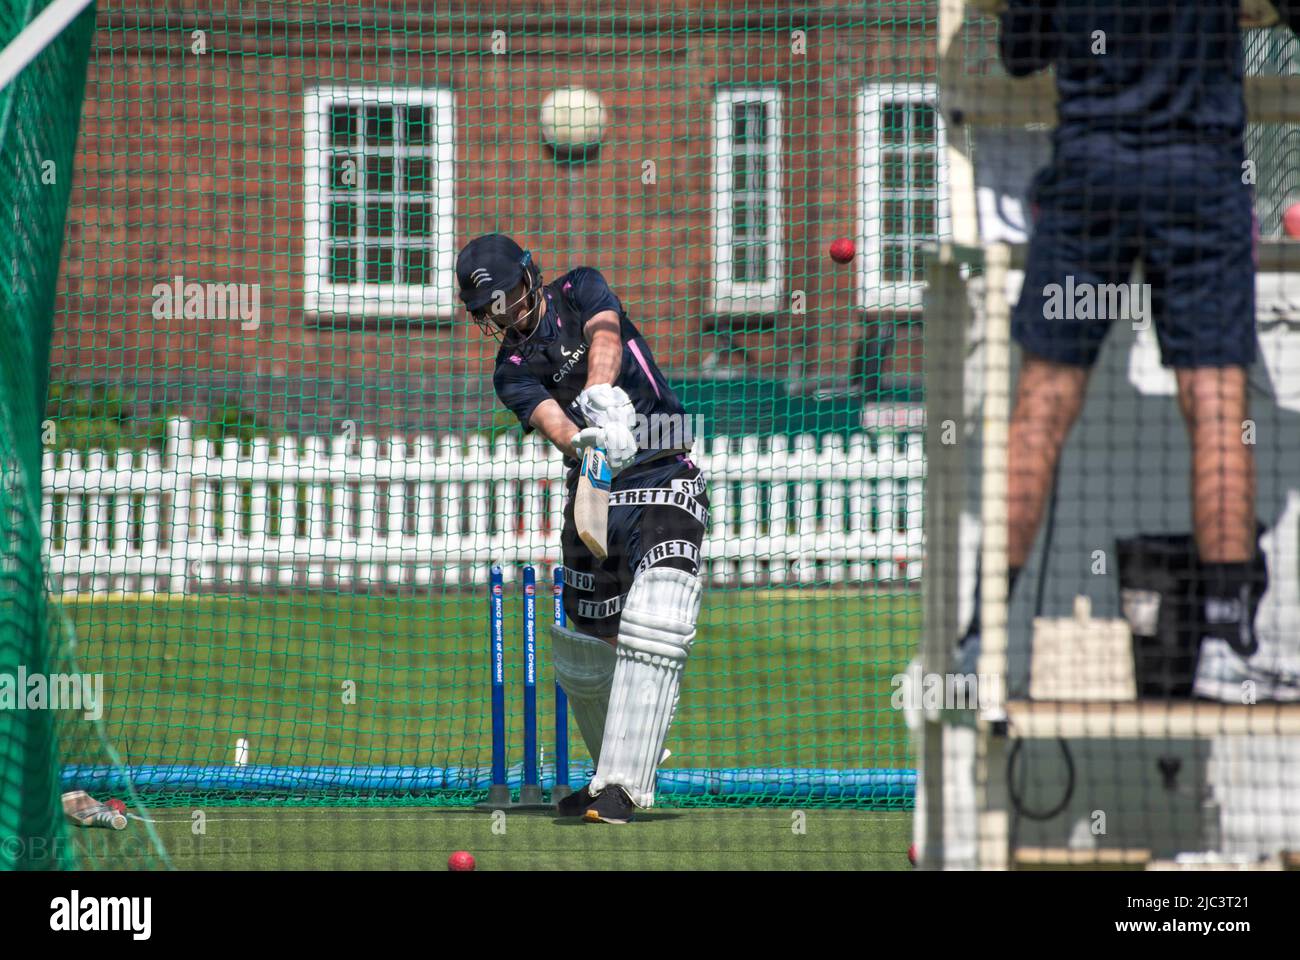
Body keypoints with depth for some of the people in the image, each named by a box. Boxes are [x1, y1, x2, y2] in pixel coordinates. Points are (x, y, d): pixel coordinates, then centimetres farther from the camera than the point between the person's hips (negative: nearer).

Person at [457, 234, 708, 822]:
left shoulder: (580, 291, 6)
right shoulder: (513, 370, 6)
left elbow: (605, 335, -17)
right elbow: (549, 417, -15)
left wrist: (599, 391, -38)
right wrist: (583, 440, -39)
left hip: (665, 479, -4)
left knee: (653, 623, -22)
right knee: (588, 648, 6)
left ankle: (619, 788, -29)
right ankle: (617, 777, 30)